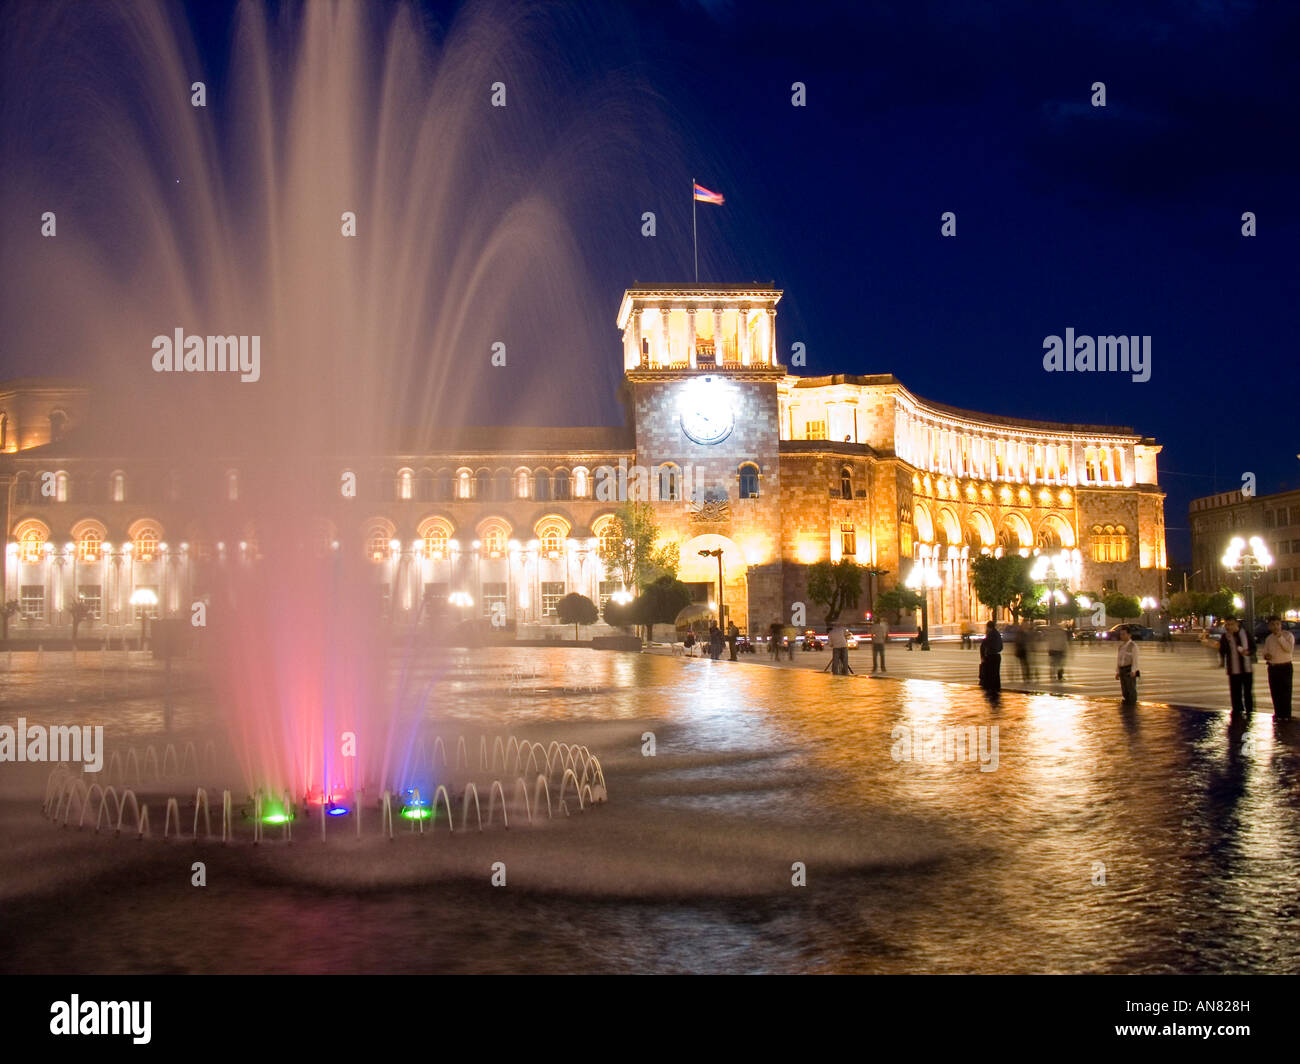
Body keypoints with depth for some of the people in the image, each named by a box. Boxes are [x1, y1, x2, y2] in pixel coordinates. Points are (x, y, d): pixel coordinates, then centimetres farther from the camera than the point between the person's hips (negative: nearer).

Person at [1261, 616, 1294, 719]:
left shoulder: (1288, 635, -4)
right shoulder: (1269, 638, 12)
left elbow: (1289, 649, -20)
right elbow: (1265, 652, 22)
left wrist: (1280, 637, -23)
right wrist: (1266, 656, -1)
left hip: (1285, 667, -5)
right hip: (1272, 667, 5)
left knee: (1285, 692, -3)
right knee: (1274, 692, 9)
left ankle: (1286, 715, 2)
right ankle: (1278, 713, 19)